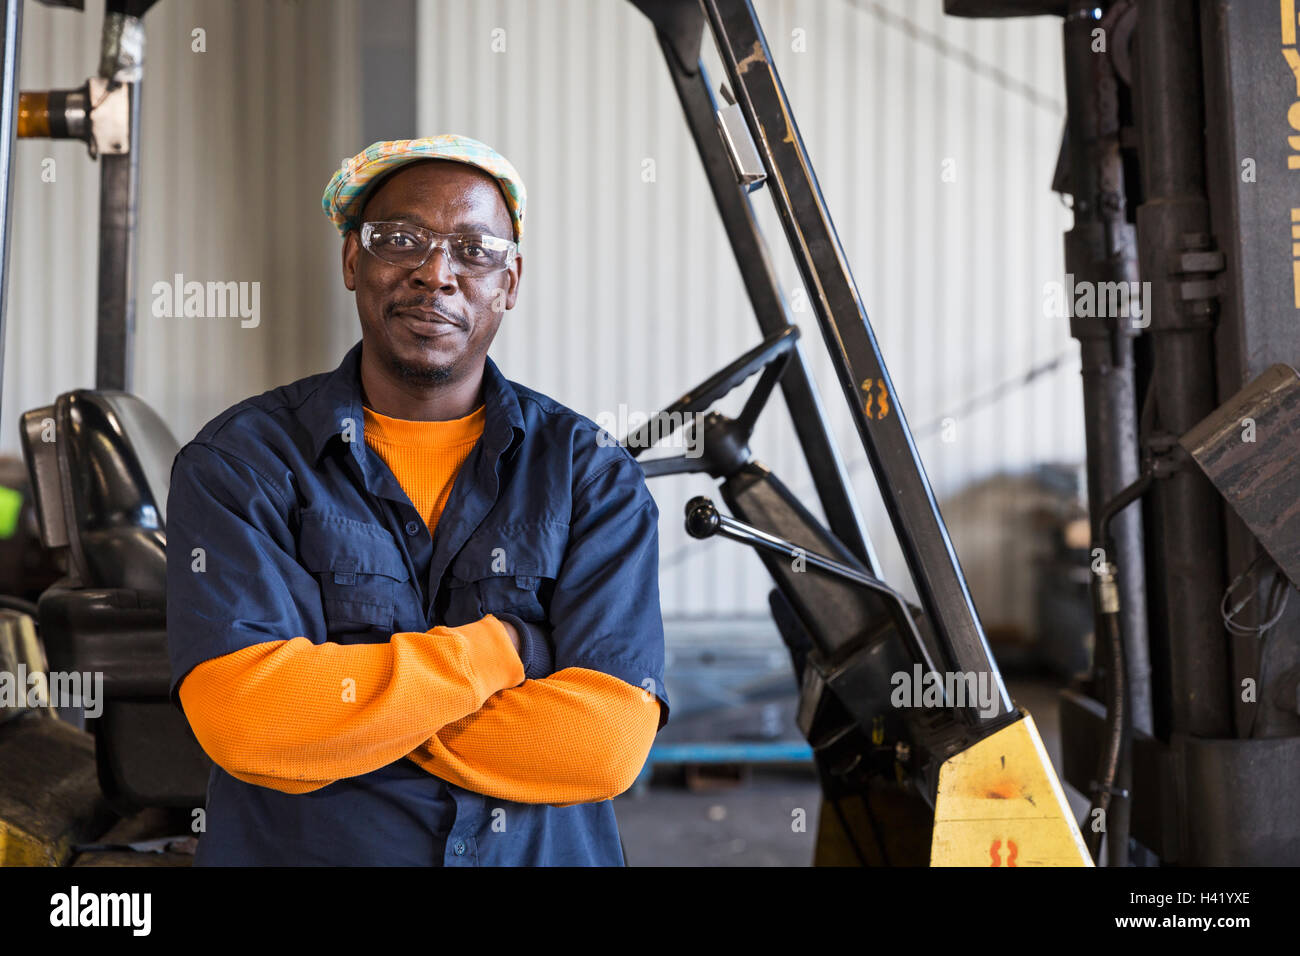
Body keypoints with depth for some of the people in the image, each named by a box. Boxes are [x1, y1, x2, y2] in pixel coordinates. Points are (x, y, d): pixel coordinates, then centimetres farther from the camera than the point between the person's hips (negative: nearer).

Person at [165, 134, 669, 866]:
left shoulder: (593, 474, 4)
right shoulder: (237, 461, 3)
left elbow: (610, 742, -7)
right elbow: (241, 718, -11)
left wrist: (335, 706, -7)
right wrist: (495, 648, -6)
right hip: (297, 850, 0)